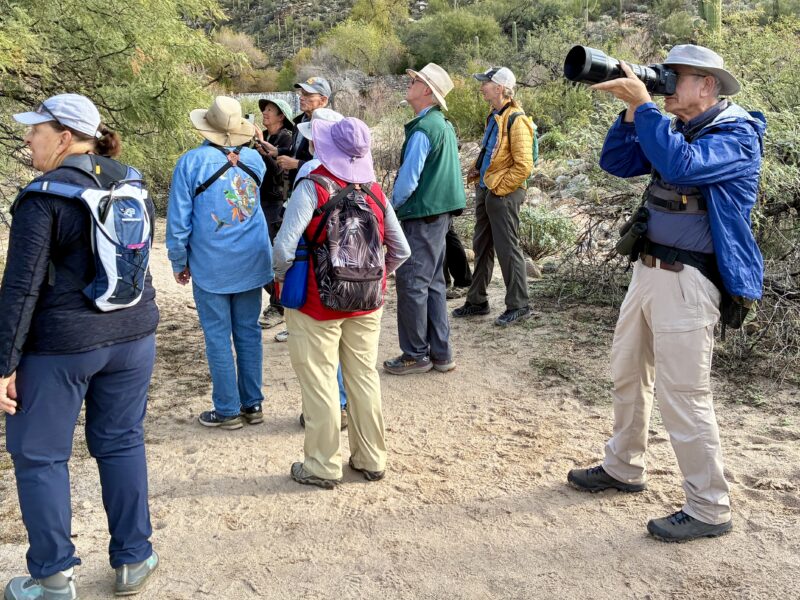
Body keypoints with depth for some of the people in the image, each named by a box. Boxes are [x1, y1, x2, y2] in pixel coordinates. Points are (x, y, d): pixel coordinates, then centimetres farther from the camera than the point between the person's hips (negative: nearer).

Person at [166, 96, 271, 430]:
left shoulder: (192, 162, -9)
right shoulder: (254, 159, 3)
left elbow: (178, 220, -7)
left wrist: (179, 263, 4)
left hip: (211, 265, -4)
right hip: (252, 263, 4)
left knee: (218, 337, 4)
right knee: (248, 332, 11)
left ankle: (228, 410, 10)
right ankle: (252, 404, 18)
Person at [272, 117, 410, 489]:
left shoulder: (312, 187, -16)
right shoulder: (375, 192, 0)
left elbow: (284, 245, -24)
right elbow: (400, 251, 3)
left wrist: (282, 278, -5)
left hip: (317, 303, -5)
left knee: (319, 382, 7)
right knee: (364, 377, 15)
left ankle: (323, 467, 18)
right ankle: (371, 460, 27)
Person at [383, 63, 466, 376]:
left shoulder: (423, 129, -17)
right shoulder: (444, 125, 13)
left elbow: (408, 178, -19)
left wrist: (392, 206, -1)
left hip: (422, 215, -10)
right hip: (440, 212, 10)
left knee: (411, 283, -1)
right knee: (433, 282, 14)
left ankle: (416, 355, 8)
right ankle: (440, 353, 20)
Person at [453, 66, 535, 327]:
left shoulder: (516, 120, -16)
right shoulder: (494, 117, 13)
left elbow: (524, 166, -21)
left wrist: (499, 188, -16)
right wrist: (477, 170, 10)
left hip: (503, 195, -9)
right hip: (485, 191, 9)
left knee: (507, 249, -2)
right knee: (481, 247, 15)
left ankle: (518, 305, 10)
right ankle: (477, 301, 26)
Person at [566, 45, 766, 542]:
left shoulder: (737, 134, -12)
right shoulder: (675, 127, 12)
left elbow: (679, 165, -30)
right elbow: (616, 163, 9)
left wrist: (644, 104, -25)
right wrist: (631, 111, -3)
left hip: (688, 279, -9)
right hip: (649, 268, 9)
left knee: (682, 394, -5)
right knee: (627, 373, 18)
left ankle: (710, 510, 9)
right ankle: (624, 468, 35)